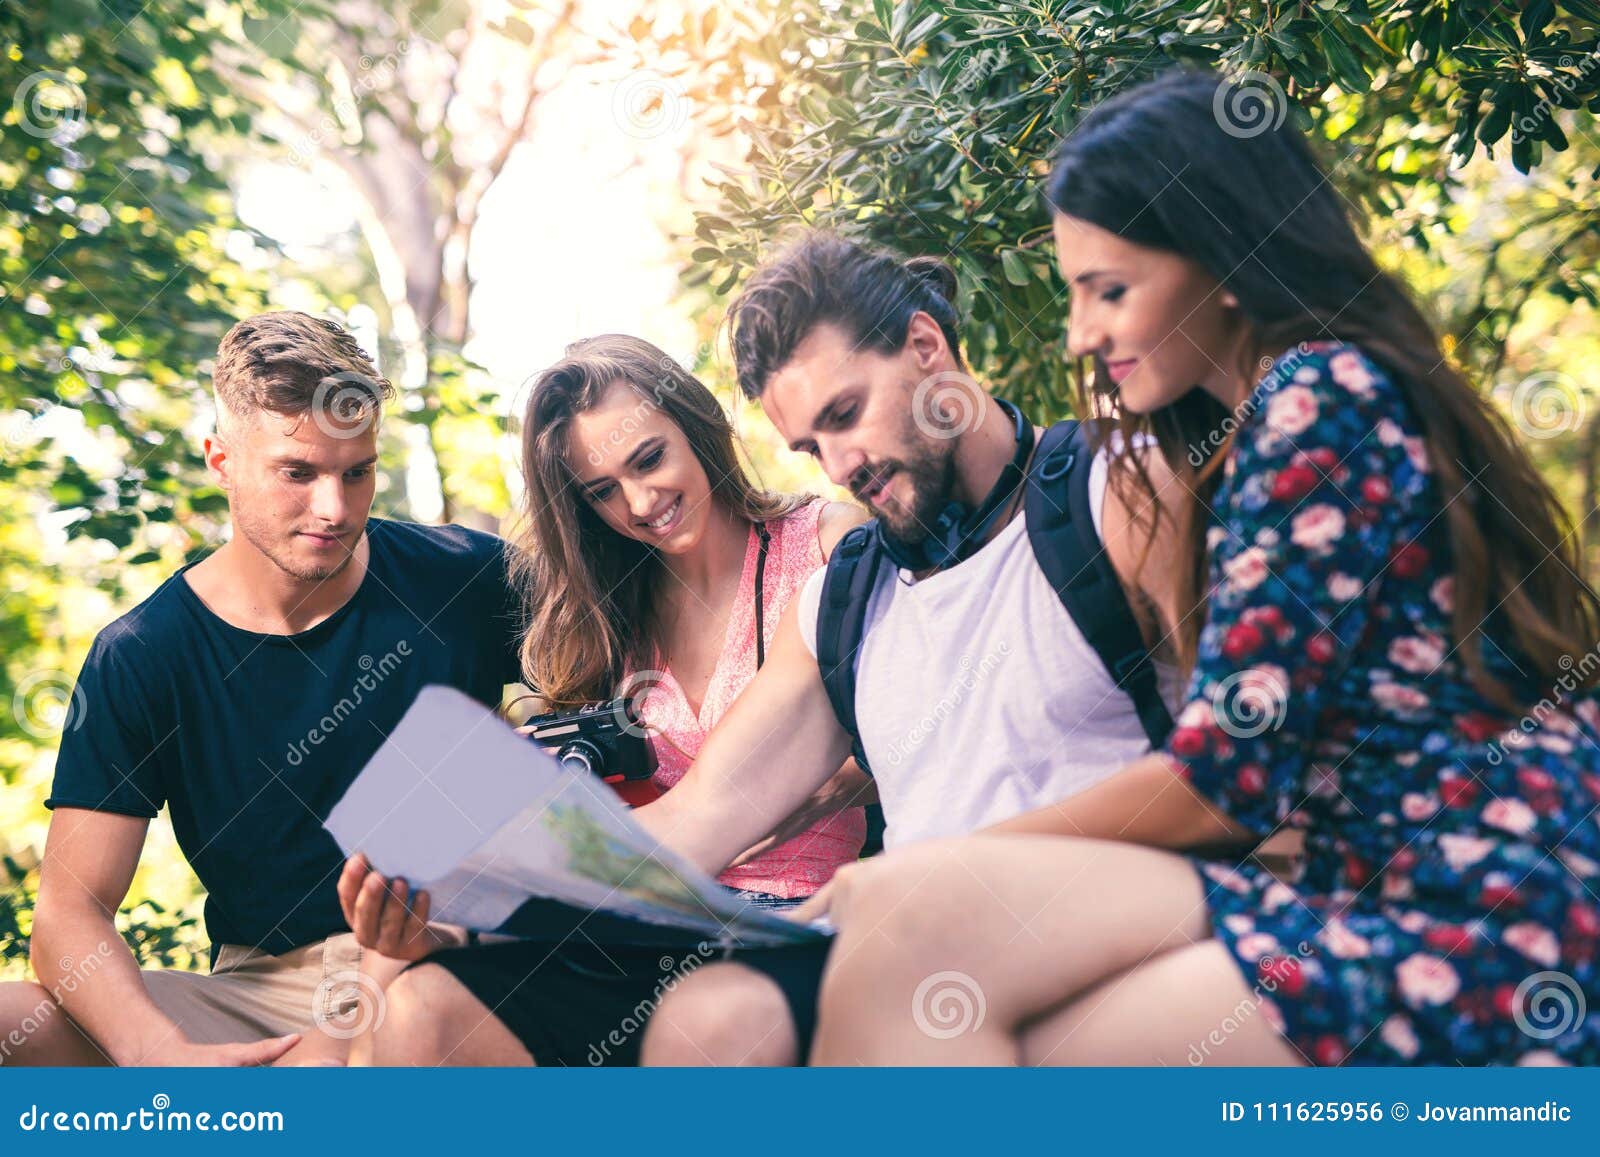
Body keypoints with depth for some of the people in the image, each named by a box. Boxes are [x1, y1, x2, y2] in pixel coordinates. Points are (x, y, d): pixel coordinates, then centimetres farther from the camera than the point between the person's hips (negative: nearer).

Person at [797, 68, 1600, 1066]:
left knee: (908, 922, -24)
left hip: (1476, 930, -9)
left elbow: (1228, 776, -13)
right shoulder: (1252, 430, 21)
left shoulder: (1319, 394, -7)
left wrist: (916, 877, -1)